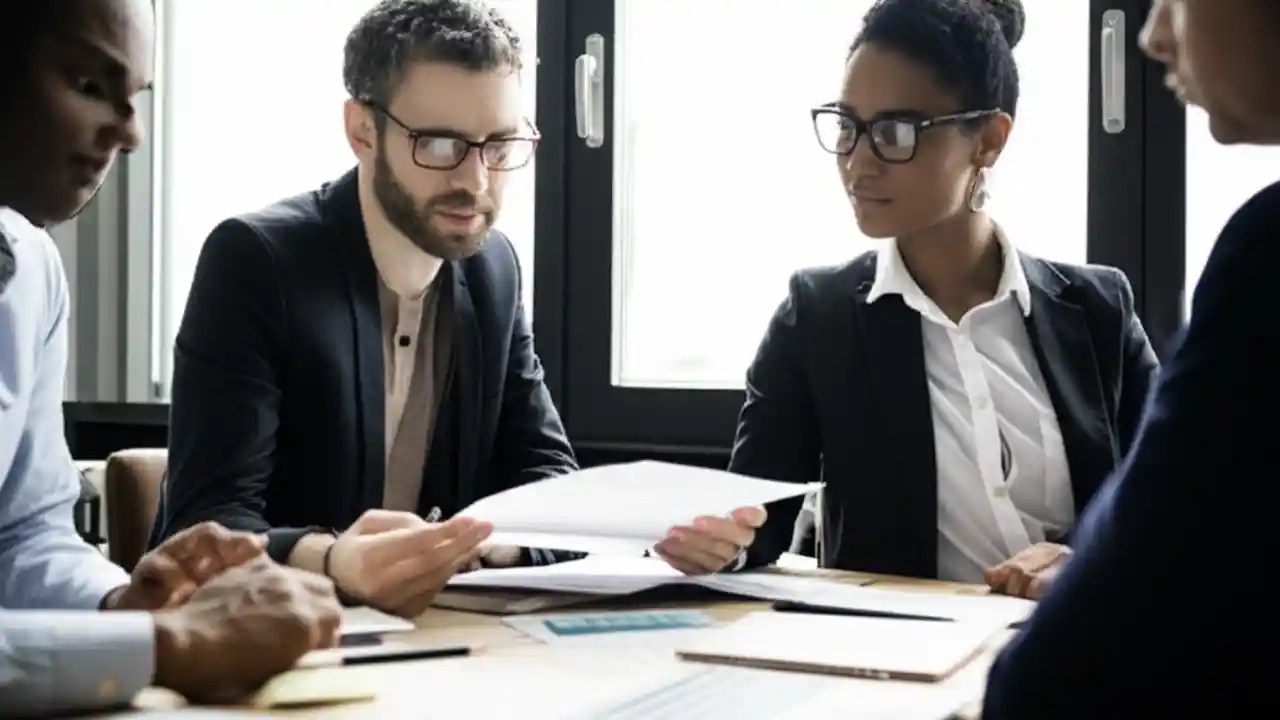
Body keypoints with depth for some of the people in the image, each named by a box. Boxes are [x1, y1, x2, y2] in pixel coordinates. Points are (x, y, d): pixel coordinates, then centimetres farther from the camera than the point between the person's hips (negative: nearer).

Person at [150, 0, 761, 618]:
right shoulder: (255, 259, -14)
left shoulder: (494, 268, 5)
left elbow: (540, 471, 3)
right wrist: (332, 564, -42)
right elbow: (207, 521, -21)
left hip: (429, 626, 4)